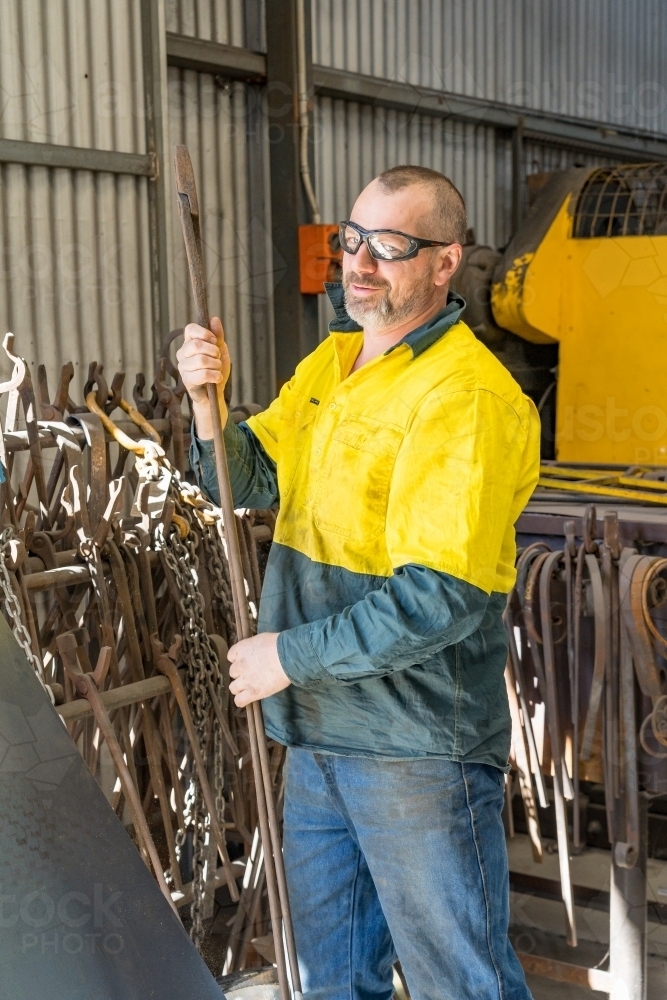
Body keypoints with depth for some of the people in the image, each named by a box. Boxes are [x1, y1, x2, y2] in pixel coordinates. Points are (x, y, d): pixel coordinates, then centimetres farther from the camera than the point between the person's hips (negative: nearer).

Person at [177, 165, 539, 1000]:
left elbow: (441, 599, -26)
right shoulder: (330, 363, 9)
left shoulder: (468, 397, -20)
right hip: (321, 728, 8)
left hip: (417, 746, -8)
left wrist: (291, 655, -19)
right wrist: (208, 399, -9)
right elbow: (250, 481, 10)